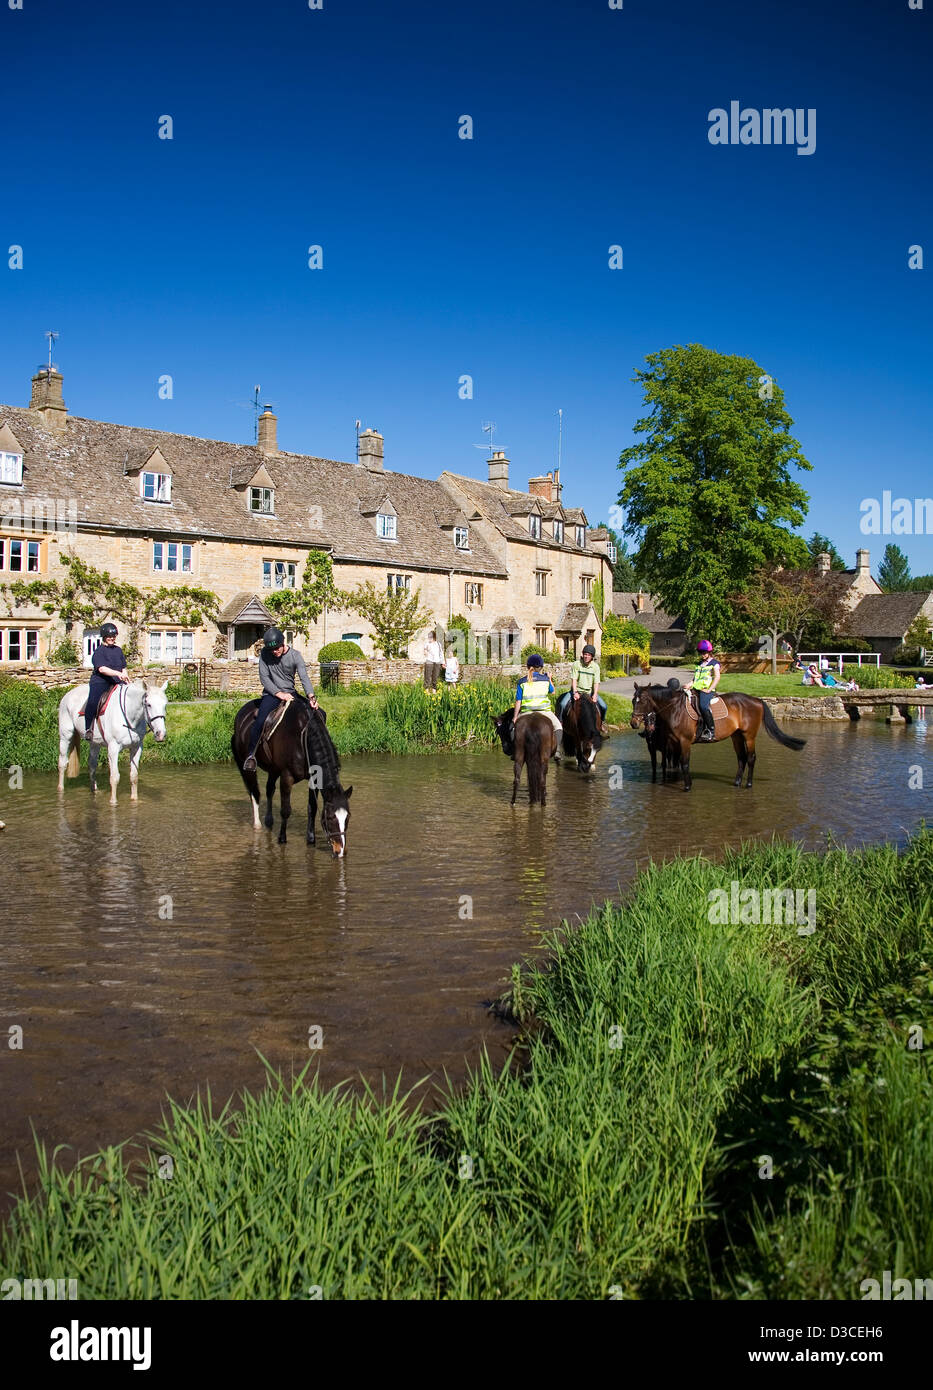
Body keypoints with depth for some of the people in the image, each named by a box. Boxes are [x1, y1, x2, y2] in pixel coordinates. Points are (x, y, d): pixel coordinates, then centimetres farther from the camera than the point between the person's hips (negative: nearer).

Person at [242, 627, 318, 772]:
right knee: (260, 721, -28)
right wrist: (279, 694, -20)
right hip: (272, 693, -2)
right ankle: (251, 755, -14)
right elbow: (264, 677, -8)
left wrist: (311, 696, -32)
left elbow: (304, 677, -15)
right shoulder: (264, 654, -5)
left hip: (290, 693, 2)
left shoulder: (295, 655, -4)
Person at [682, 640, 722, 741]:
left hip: (706, 690, -8)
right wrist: (690, 684, 5)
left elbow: (717, 677, -7)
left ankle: (711, 731, -28)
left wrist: (709, 690, -15)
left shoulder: (714, 663, 3)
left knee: (703, 706, -32)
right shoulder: (699, 663, 24)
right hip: (696, 689, 8)